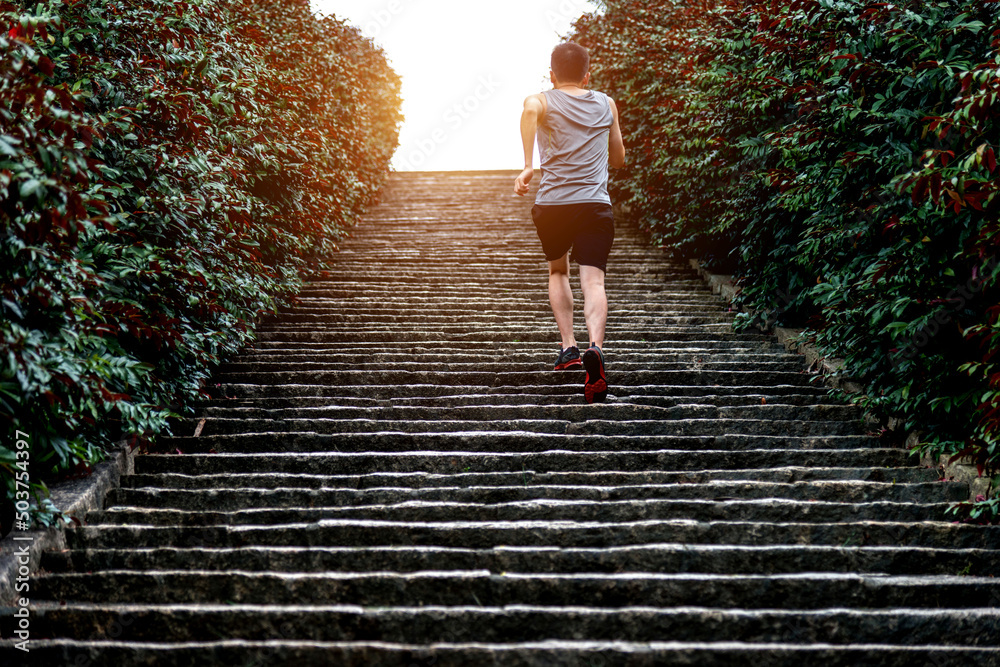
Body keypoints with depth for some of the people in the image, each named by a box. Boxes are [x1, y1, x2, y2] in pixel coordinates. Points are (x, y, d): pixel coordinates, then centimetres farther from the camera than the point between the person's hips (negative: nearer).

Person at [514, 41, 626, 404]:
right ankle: (595, 346, -34)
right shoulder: (606, 105, 16)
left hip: (552, 203, 0)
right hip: (596, 203, 0)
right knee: (593, 279, -8)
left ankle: (568, 346, 17)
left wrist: (527, 166, -20)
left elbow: (529, 108, -20)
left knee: (558, 270, 24)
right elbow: (618, 159, 26)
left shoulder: (542, 101, 7)